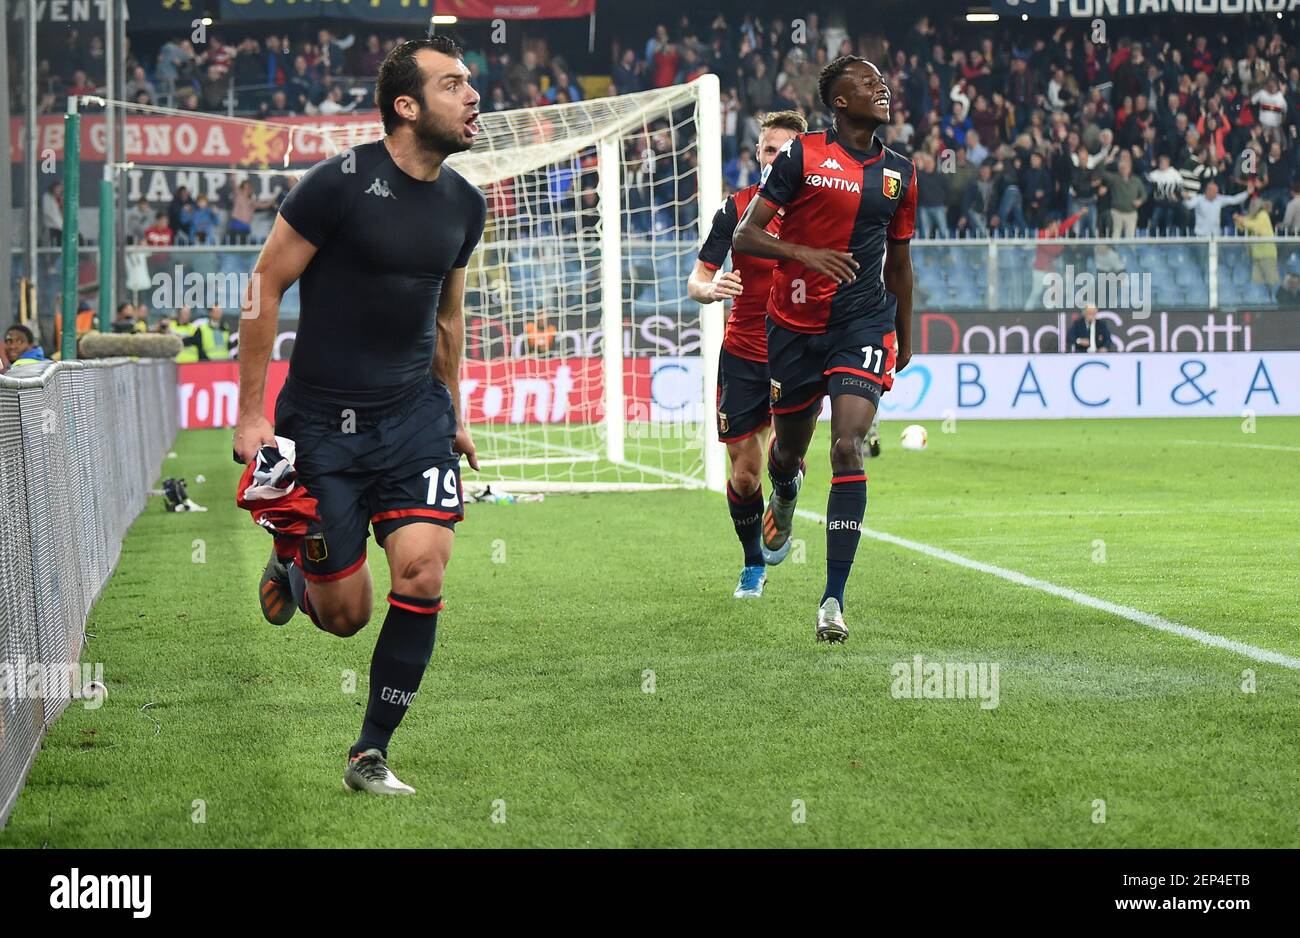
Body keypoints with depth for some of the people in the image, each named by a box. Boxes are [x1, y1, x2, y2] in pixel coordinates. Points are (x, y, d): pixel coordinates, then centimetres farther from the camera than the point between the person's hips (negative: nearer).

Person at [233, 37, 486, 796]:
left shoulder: (465, 203, 5)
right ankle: (292, 563, 39)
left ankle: (371, 756, 0)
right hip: (322, 418, -4)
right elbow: (267, 286, -8)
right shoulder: (342, 183, -14)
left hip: (416, 413, 4)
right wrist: (251, 415, -9)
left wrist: (454, 413, 23)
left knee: (423, 566, -16)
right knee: (345, 615, 0)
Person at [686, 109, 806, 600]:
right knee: (744, 473, 1)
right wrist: (711, 289, -29)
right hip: (742, 356, 0)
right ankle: (753, 564, 24)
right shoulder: (737, 208, -4)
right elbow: (695, 281, -6)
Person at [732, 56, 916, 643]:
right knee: (789, 450, 14)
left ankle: (834, 600, -18)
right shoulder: (803, 155, -4)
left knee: (849, 448, -18)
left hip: (865, 323, 1)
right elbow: (744, 237, -7)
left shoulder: (899, 172, 9)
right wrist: (804, 253, -23)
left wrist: (904, 337, 26)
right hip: (794, 324, -1)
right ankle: (784, 500, 56)